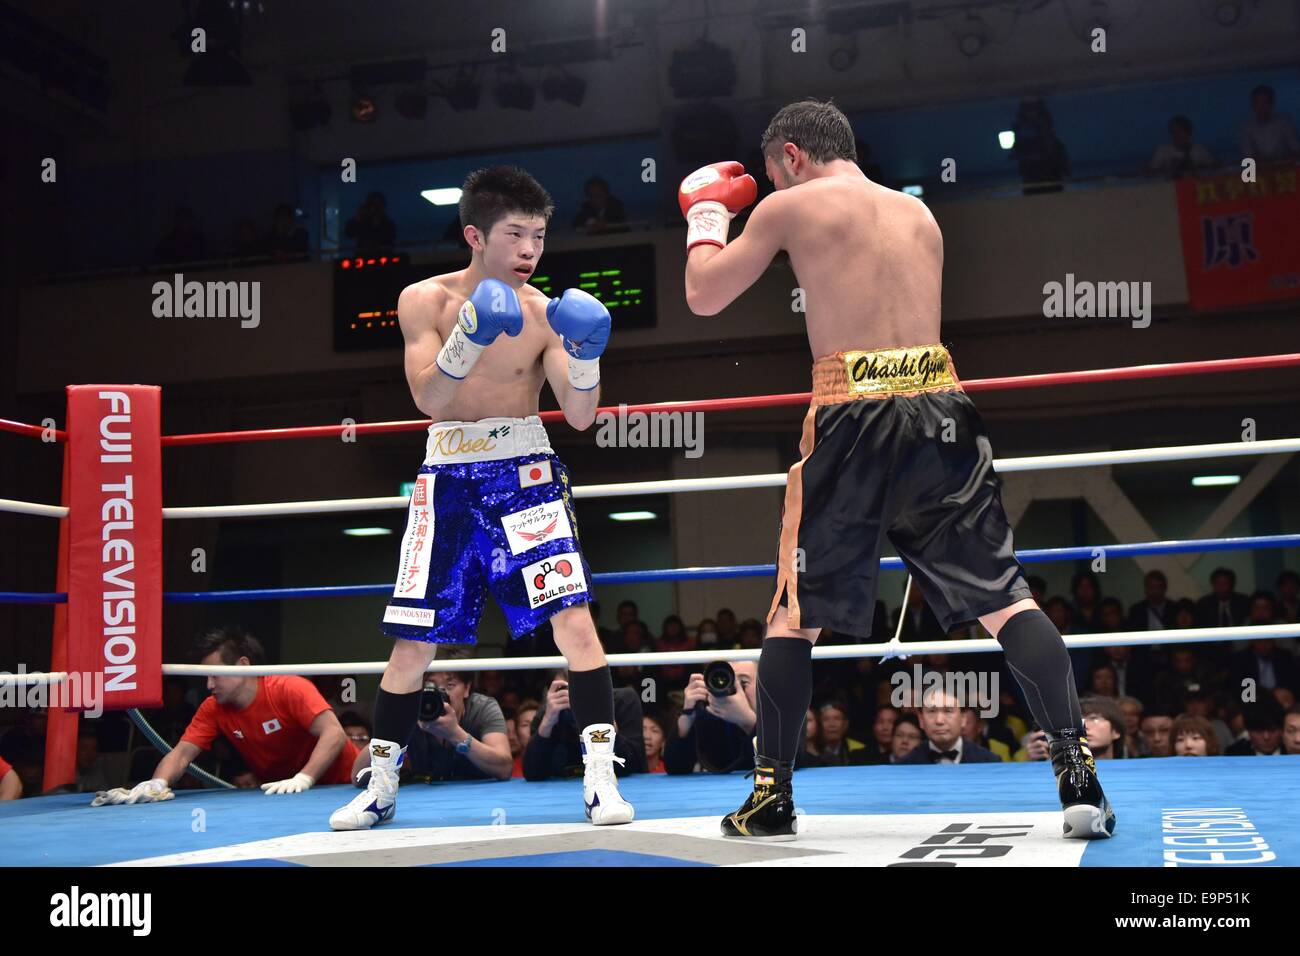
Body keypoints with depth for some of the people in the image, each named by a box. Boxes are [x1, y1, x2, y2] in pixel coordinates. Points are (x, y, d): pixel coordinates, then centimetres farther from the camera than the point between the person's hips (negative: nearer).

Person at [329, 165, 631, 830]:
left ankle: (601, 777, -7)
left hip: (523, 470, 0)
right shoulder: (424, 300, -2)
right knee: (413, 642, 5)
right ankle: (380, 786, 21)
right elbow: (428, 398, -13)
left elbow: (580, 415, -6)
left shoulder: (544, 314, -3)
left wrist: (586, 355, -24)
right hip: (448, 475, 1)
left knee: (574, 615, -15)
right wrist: (468, 338, -28)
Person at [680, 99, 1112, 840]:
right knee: (1005, 598, 5)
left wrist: (705, 214, 28)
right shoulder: (920, 213, 20)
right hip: (940, 413, 3)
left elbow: (704, 298, 12)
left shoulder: (792, 206, 6)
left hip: (854, 419, -3)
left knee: (796, 612, 10)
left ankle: (772, 796, 13)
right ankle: (1079, 772, -7)